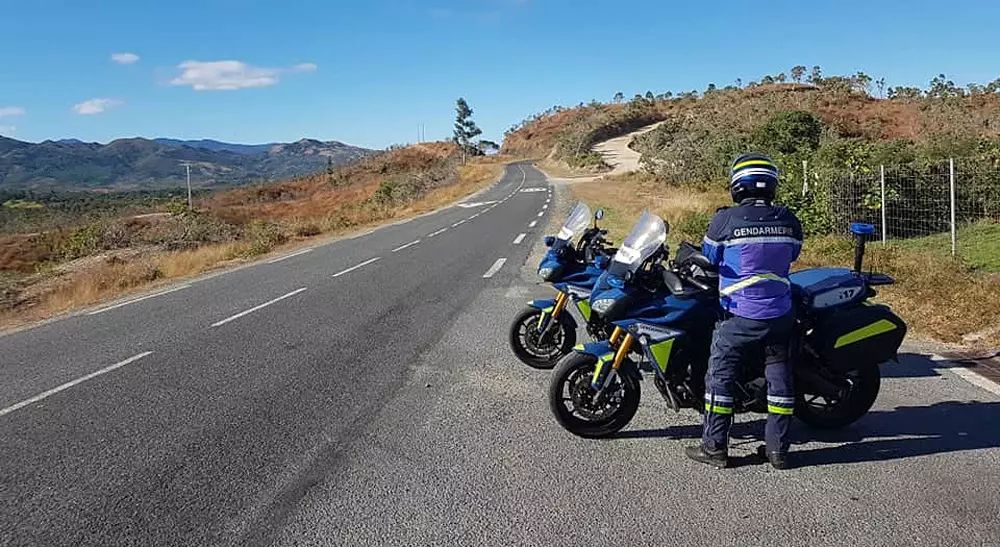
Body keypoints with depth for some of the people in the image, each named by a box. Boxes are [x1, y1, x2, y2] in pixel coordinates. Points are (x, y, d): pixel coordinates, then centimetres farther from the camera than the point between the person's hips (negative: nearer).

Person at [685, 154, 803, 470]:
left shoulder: (725, 221, -11)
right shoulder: (790, 222, 1)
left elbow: (707, 259, 1)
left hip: (739, 316, -4)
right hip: (780, 315, 4)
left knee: (720, 376, 6)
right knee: (779, 377, 12)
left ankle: (714, 447, 10)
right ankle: (778, 448, 18)